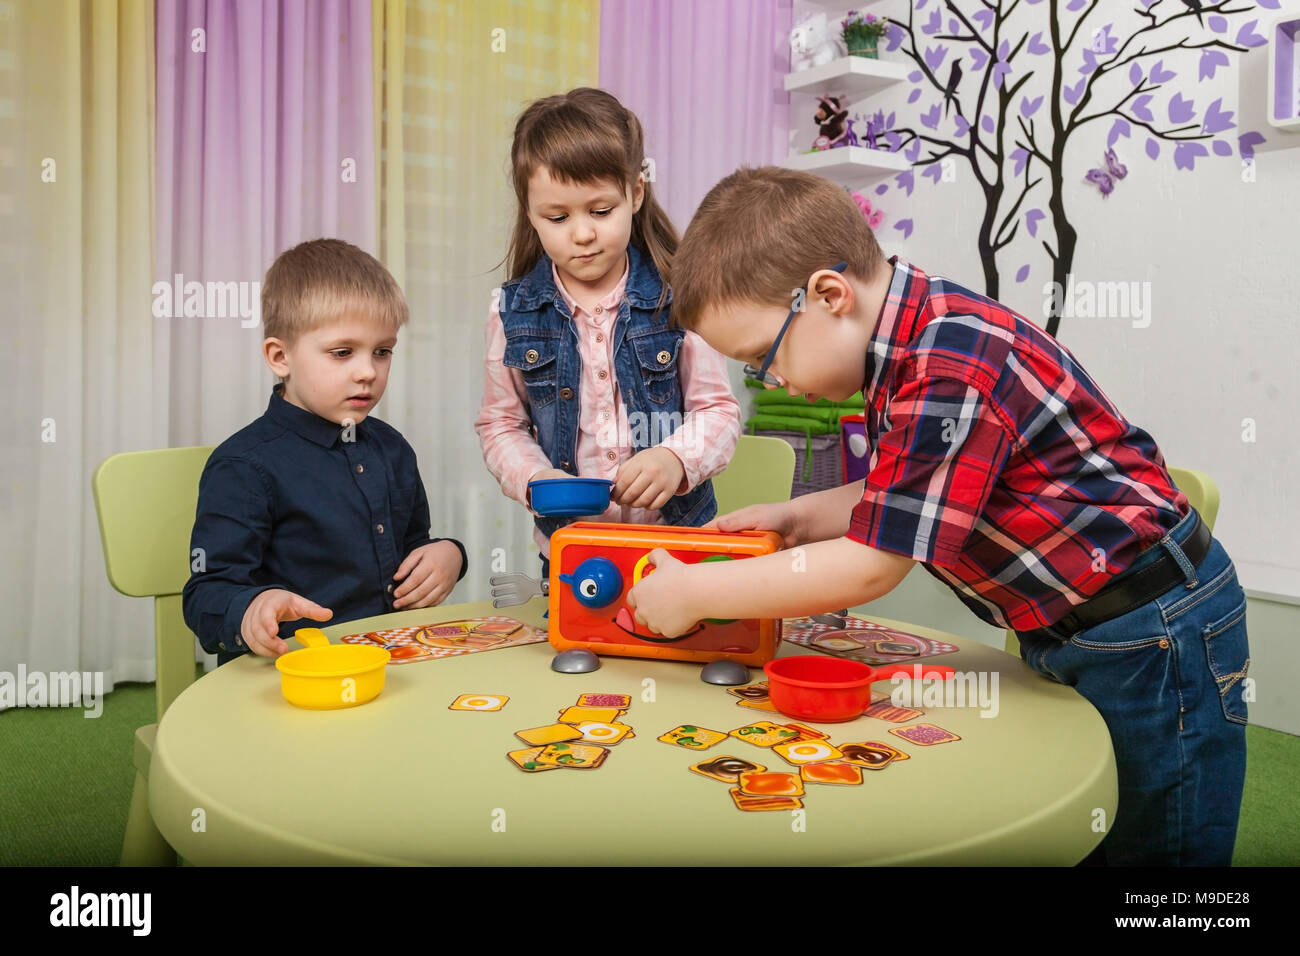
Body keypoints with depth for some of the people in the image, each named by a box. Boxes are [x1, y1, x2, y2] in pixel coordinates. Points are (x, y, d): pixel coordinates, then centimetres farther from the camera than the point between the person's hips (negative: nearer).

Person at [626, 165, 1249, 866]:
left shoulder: (951, 370, -29)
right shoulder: (912, 344, 2)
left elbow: (871, 568, -26)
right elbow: (903, 500, 14)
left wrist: (694, 592, -17)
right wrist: (800, 518, 0)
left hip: (1154, 637, -9)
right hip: (1073, 631, 9)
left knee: (1149, 845, 6)